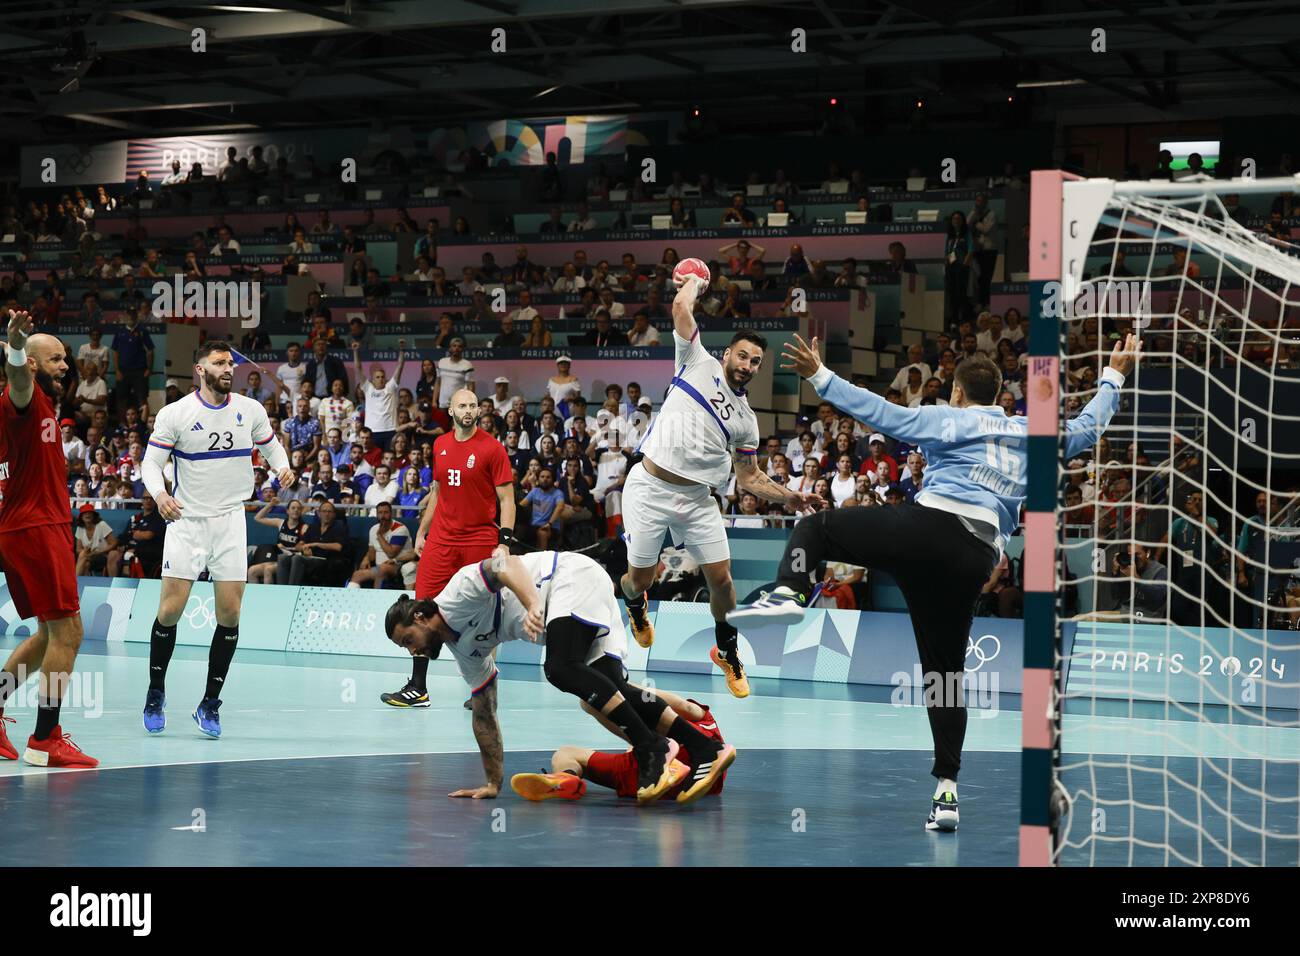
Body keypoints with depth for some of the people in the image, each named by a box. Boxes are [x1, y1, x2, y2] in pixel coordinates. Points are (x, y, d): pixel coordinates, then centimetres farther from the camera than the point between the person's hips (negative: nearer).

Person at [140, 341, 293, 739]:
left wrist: (283, 467, -7)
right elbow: (151, 462, -5)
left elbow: (271, 445, 16)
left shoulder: (250, 410, 2)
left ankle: (210, 703, 7)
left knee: (230, 613, -3)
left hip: (230, 520, 2)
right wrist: (159, 494, -26)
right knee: (170, 610, -7)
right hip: (186, 520, -2)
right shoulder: (175, 414, -6)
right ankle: (156, 693, 13)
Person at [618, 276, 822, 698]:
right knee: (640, 578, 2)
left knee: (721, 578, -2)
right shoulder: (699, 363, 0)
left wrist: (791, 497, 2)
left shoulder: (746, 420, 11)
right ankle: (635, 605, 42)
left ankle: (727, 650, 24)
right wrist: (696, 281, 9)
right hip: (650, 489, -4)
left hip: (696, 500, 4)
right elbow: (681, 307, -8)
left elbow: (749, 478, 15)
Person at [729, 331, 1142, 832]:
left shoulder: (947, 419, 11)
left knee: (815, 527, 10)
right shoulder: (1028, 433, 23)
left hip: (931, 524, -4)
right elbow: (1087, 428, 35)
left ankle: (789, 594, -20)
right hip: (977, 559, 5)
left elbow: (880, 412, 2)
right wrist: (1113, 376, 47)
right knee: (946, 669, 11)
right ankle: (946, 789, 3)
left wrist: (819, 376, 5)